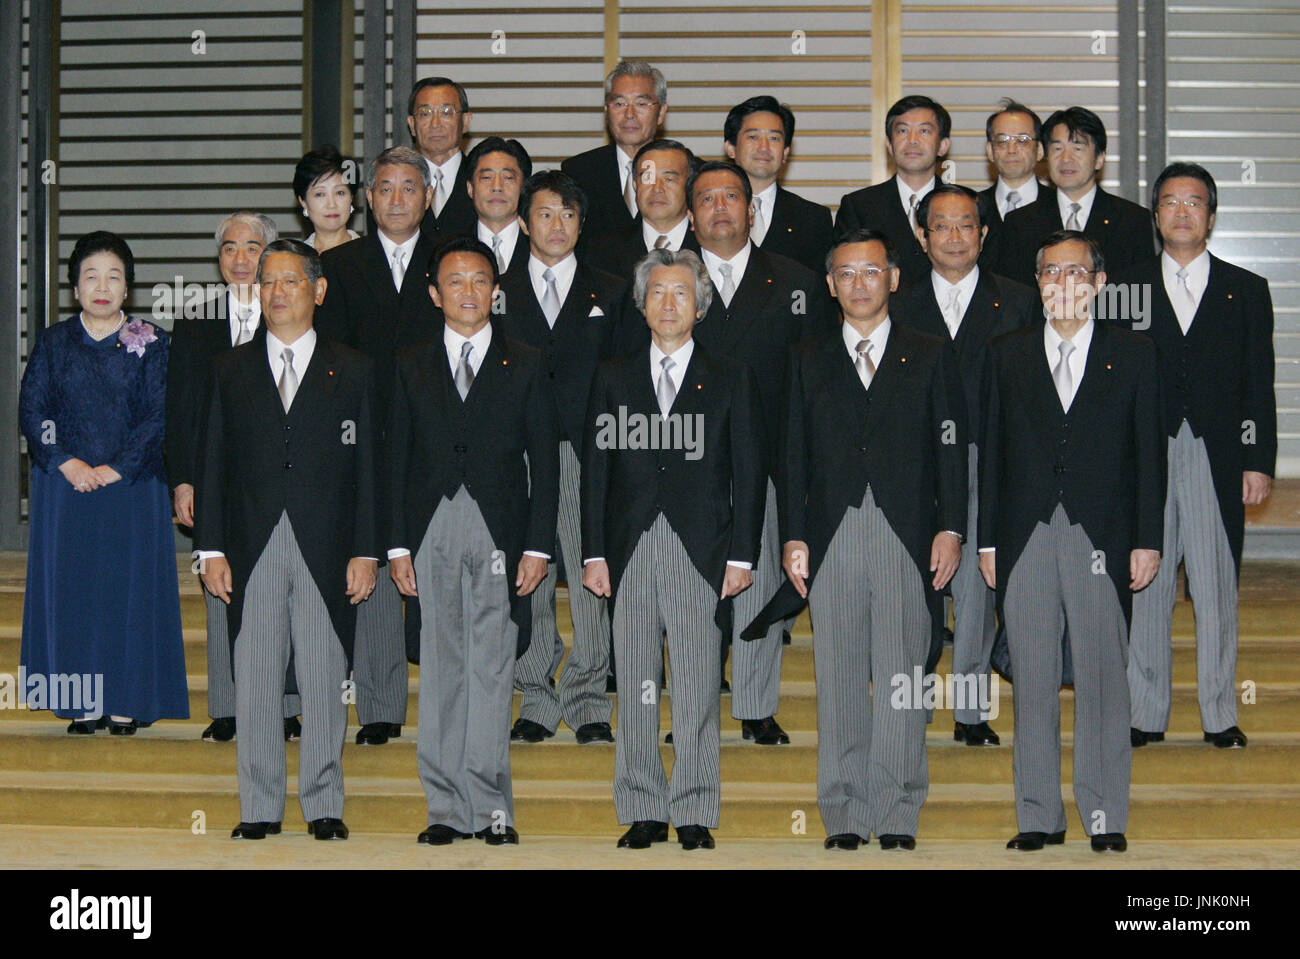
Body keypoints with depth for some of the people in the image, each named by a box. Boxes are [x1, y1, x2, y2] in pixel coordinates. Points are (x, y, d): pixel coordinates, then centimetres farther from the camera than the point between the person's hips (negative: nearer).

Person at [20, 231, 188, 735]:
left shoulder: (151, 344, 2)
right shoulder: (53, 343, 8)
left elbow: (158, 416, -4)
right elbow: (31, 410, 2)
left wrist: (115, 470, -14)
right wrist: (67, 463, -12)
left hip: (131, 485, -1)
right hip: (65, 486, 2)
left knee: (130, 587, 0)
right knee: (70, 585, 1)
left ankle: (126, 702, 7)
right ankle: (82, 701, 8)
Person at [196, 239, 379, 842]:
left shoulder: (352, 370, 8)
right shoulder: (230, 369, 11)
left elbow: (366, 467, 5)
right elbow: (215, 463, 8)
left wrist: (365, 551, -3)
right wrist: (211, 549, 1)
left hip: (326, 551, -1)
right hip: (253, 550, 1)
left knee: (325, 683, 2)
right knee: (253, 684, 3)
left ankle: (324, 807, 11)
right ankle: (260, 809, 11)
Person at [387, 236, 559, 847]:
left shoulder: (525, 366, 9)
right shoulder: (412, 366, 12)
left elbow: (544, 463, 6)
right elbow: (397, 459, 9)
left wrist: (538, 546, -2)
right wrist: (398, 545, 1)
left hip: (499, 533, -1)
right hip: (432, 535, 1)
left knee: (491, 669, -4)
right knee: (440, 669, 2)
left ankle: (490, 807, 1)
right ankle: (447, 808, 7)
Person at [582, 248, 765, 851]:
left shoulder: (731, 380, 9)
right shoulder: (613, 377, 14)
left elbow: (748, 473, 6)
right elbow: (596, 468, 10)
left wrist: (742, 554, -2)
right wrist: (593, 553, 2)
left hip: (700, 552, -2)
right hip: (630, 551, 2)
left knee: (698, 689, -3)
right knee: (635, 687, 2)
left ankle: (695, 815, 3)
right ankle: (644, 813, 9)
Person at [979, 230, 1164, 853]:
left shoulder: (1132, 355, 8)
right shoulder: (1007, 355, 12)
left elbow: (1149, 452, 5)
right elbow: (992, 451, 10)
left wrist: (1147, 541, -1)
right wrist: (987, 540, 4)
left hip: (1102, 539, -1)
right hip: (1026, 539, 2)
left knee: (1102, 678, -1)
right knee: (1032, 682, 4)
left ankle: (1105, 817, 6)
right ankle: (1039, 818, 10)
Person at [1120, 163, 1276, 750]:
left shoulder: (1246, 291, 10)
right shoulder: (1127, 289, 9)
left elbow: (1258, 387, 7)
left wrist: (1259, 463, -1)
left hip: (1217, 459, 0)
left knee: (1217, 588, 2)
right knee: (1145, 586, 2)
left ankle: (1220, 715, 10)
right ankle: (1146, 713, 10)